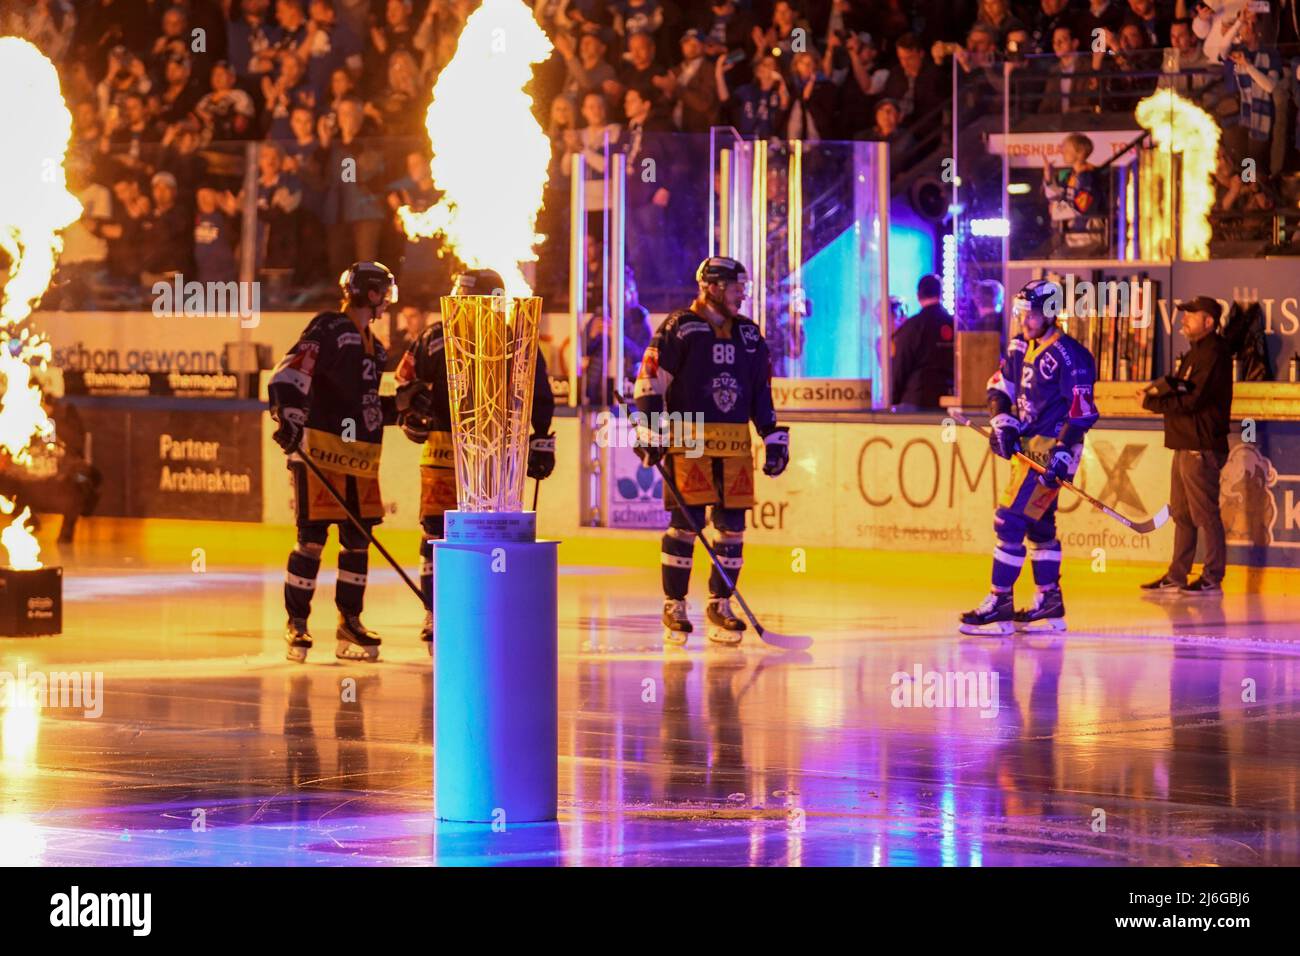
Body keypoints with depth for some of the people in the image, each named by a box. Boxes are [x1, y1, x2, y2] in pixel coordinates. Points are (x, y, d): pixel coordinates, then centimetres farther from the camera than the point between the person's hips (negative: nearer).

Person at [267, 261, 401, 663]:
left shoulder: (372, 345, 20)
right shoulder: (328, 330, -7)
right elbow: (288, 374, -17)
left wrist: (400, 405, 13)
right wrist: (288, 420, -26)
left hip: (358, 457, 8)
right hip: (320, 451, -8)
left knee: (358, 540, 8)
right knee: (312, 539, -8)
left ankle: (350, 626, 15)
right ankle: (296, 626, -2)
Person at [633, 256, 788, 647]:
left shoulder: (749, 334, 15)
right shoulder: (679, 328, -4)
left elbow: (762, 391, 22)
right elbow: (650, 380, -6)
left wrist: (774, 437, 16)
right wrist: (651, 432, -13)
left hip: (735, 444, 6)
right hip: (687, 440, -6)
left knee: (732, 526, 3)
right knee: (686, 522, -8)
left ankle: (721, 606, 13)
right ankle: (674, 607, 1)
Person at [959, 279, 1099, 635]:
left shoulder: (1068, 355, -16)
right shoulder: (1021, 347, 10)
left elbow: (1082, 410, -19)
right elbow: (1000, 385, 16)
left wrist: (1064, 452, -25)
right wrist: (1002, 420, -2)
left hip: (1049, 448, -10)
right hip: (1027, 444, 10)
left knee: (1010, 522, -14)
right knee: (1039, 525, 16)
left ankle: (1000, 605, -12)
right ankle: (1049, 603, 26)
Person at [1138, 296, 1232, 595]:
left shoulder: (1214, 354, -13)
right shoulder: (1196, 353, 20)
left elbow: (1192, 400, -19)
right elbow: (1182, 389, 15)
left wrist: (1152, 402, -11)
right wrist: (1165, 387, -7)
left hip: (1202, 448, -10)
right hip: (1186, 445, 10)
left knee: (1205, 514, -7)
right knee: (1182, 514, 13)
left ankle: (1213, 578, -4)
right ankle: (1176, 576, 18)